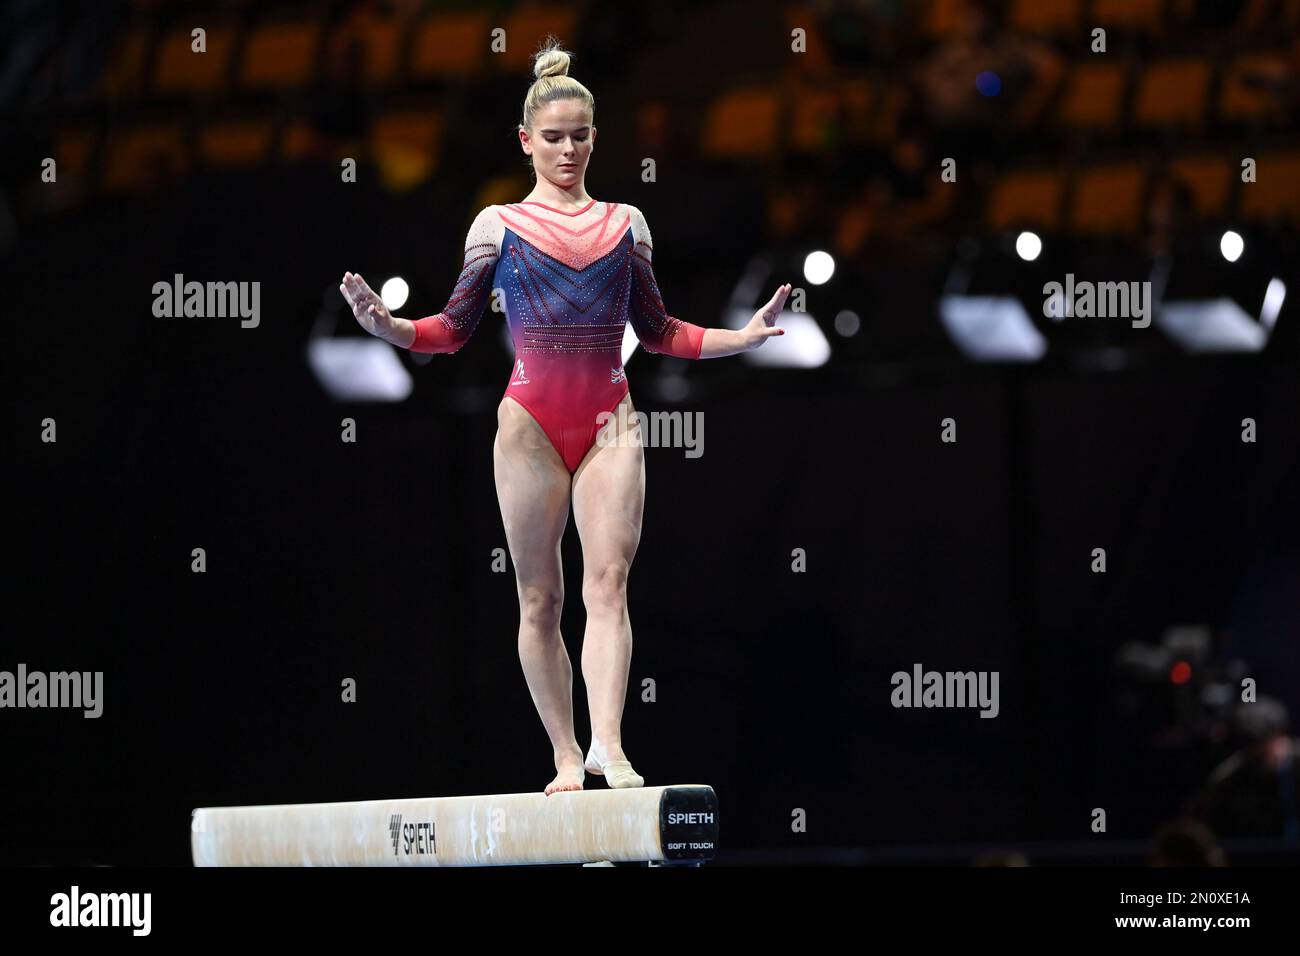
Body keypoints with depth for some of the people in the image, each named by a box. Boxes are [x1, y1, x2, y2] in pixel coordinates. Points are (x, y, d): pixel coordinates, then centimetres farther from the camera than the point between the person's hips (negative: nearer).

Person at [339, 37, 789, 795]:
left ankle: (608, 740, -26)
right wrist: (388, 327, -9)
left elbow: (658, 331, 20)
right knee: (540, 596, 0)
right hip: (531, 419, -1)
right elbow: (455, 328, 9)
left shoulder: (625, 223, 13)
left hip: (610, 419, 1)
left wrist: (743, 337, 10)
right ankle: (566, 754, 5)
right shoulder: (498, 226, 8)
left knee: (609, 579, -14)